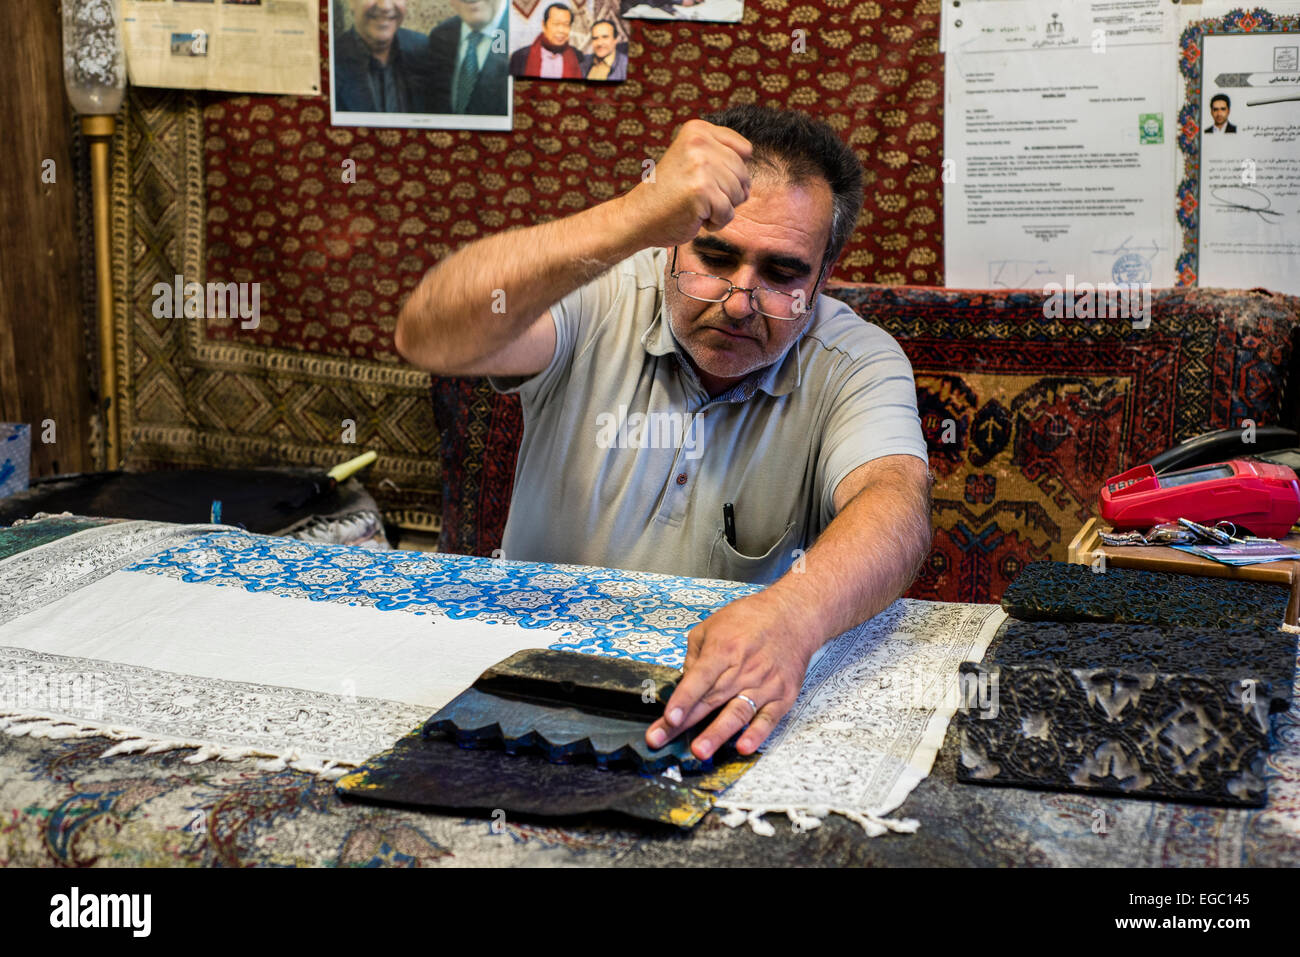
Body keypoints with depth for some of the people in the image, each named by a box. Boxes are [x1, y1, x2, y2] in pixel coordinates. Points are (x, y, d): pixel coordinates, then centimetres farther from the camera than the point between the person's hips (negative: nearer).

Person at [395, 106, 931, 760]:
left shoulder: (857, 363, -6)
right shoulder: (598, 298, -8)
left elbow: (895, 504, -26)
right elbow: (428, 338, -26)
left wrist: (791, 615, -50)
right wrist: (632, 221, -39)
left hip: (733, 706, 1)